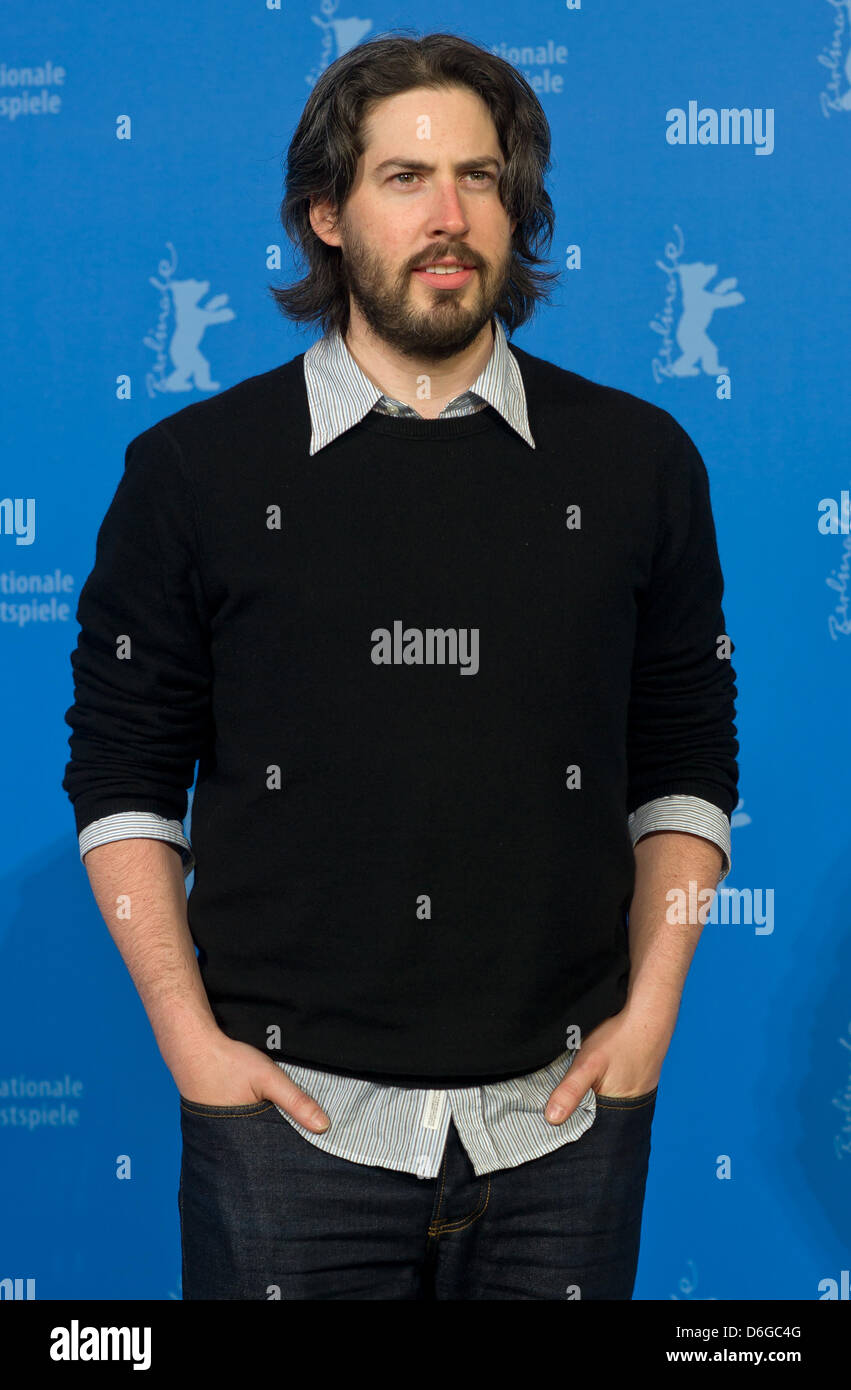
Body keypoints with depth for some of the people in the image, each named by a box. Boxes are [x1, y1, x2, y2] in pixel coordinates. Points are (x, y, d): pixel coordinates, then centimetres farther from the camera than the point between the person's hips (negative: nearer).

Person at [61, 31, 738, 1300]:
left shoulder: (636, 461, 4)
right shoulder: (195, 468, 0)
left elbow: (686, 762, 9)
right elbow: (123, 768, 3)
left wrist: (652, 1006, 0)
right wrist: (189, 1039, -4)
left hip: (563, 1110, 1)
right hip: (288, 1109, -1)